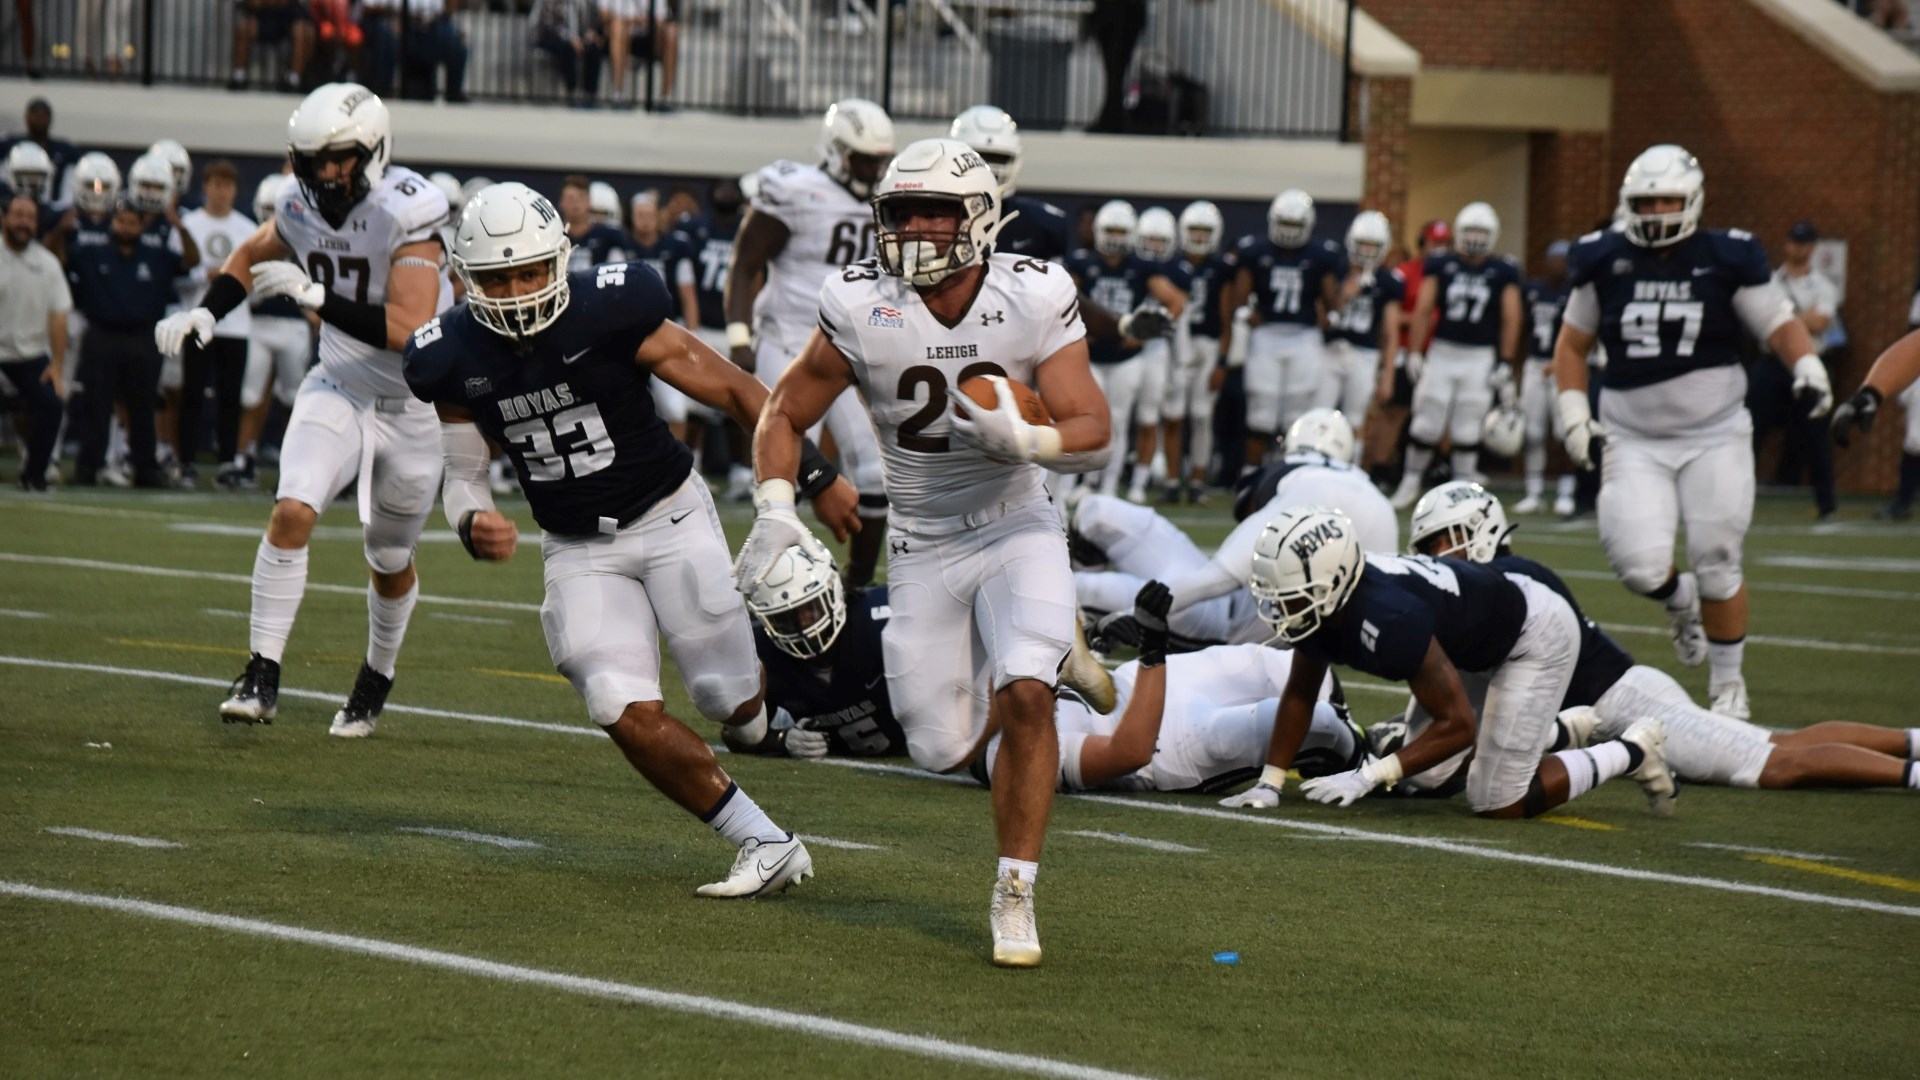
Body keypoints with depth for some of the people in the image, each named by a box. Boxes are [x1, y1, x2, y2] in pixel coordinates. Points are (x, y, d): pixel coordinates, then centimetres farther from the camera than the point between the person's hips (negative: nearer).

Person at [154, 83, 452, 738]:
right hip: (338, 390, 4)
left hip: (415, 406, -4)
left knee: (390, 562, 12)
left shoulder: (406, 213, -26)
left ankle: (377, 679, 39)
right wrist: (206, 314, -1)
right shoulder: (302, 208, -7)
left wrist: (315, 296, -36)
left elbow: (410, 330, -34)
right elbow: (252, 256, 17)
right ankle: (262, 676, -15)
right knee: (293, 511, -20)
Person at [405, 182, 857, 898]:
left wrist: (818, 477, -8)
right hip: (577, 551, 3)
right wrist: (475, 525, -23)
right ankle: (767, 846, -5)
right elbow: (462, 475, 2)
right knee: (628, 715, -15)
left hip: (669, 518, -3)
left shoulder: (609, 310, -19)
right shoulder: (457, 358, -8)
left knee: (733, 703, -4)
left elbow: (732, 390, -12)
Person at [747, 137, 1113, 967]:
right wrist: (774, 512, -16)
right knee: (944, 750, 0)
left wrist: (1022, 440, -38)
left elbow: (1095, 435, -17)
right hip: (924, 548, 2)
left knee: (1025, 698, -24)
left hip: (1018, 531, -2)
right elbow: (786, 413, -1)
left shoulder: (1033, 300, -16)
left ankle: (1015, 893, -8)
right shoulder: (862, 308, -14)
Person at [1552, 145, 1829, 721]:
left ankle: (1728, 683, 20)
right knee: (1641, 566, -14)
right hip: (1634, 442, 1)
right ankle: (1679, 600, 24)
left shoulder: (1727, 260, -6)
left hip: (1715, 438, -1)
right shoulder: (1605, 262, 0)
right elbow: (1572, 343, 11)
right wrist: (1574, 414, 2)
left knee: (1717, 566, -1)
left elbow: (1780, 325, 0)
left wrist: (1808, 367, -20)